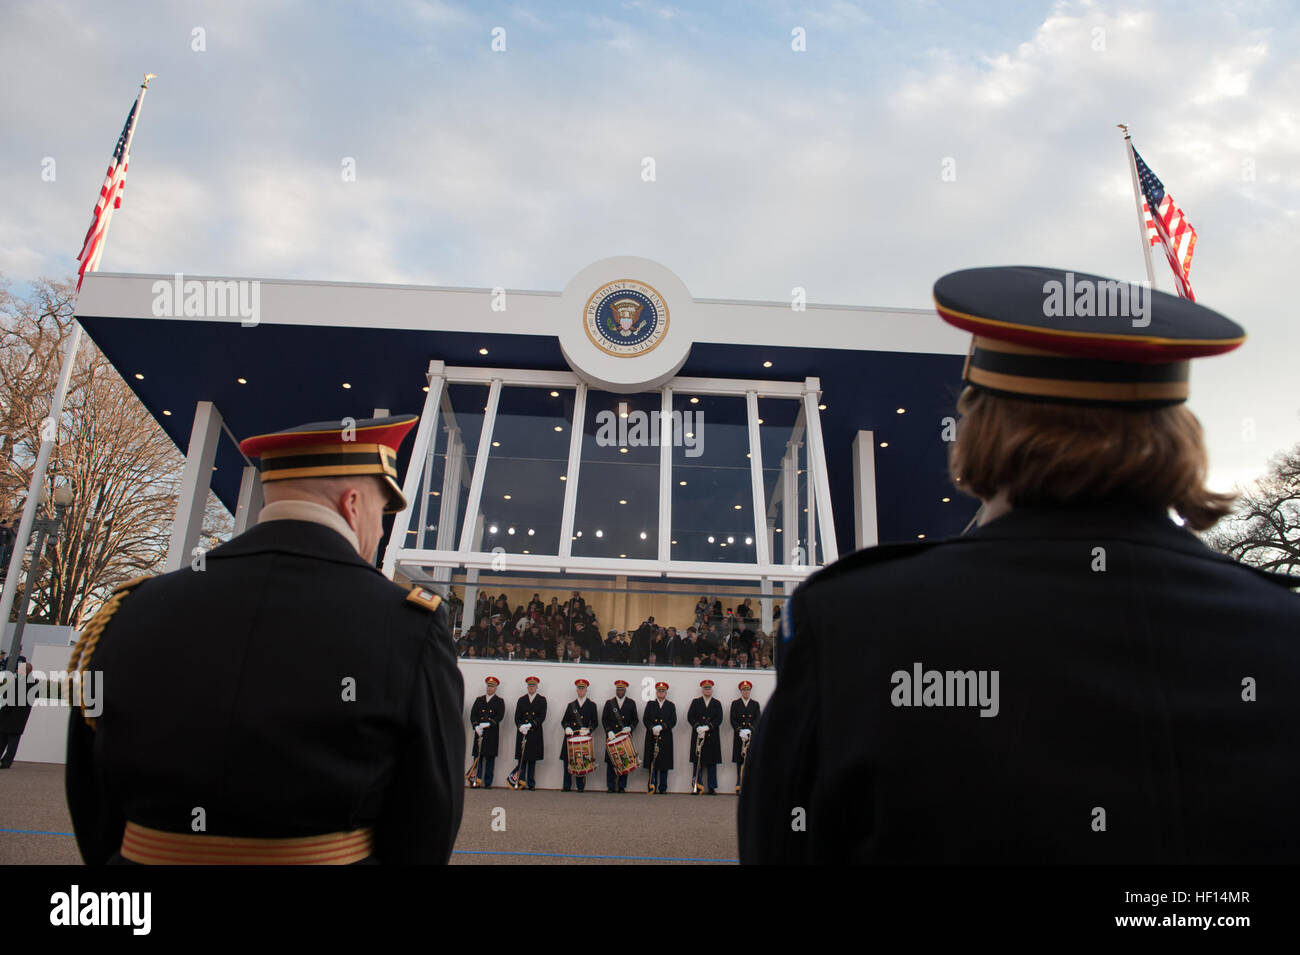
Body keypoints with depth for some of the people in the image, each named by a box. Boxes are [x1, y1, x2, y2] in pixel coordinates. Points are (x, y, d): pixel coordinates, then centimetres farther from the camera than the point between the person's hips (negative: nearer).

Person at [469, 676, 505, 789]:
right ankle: (476, 781, 4)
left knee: (490, 757, -1)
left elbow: (500, 716, -4)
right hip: (479, 732, 2)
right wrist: (476, 726, -9)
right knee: (478, 757, -1)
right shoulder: (479, 700, 16)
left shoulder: (499, 701, 9)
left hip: (492, 734, -2)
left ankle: (488, 782, 3)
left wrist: (488, 724, -16)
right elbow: (473, 714, 7)